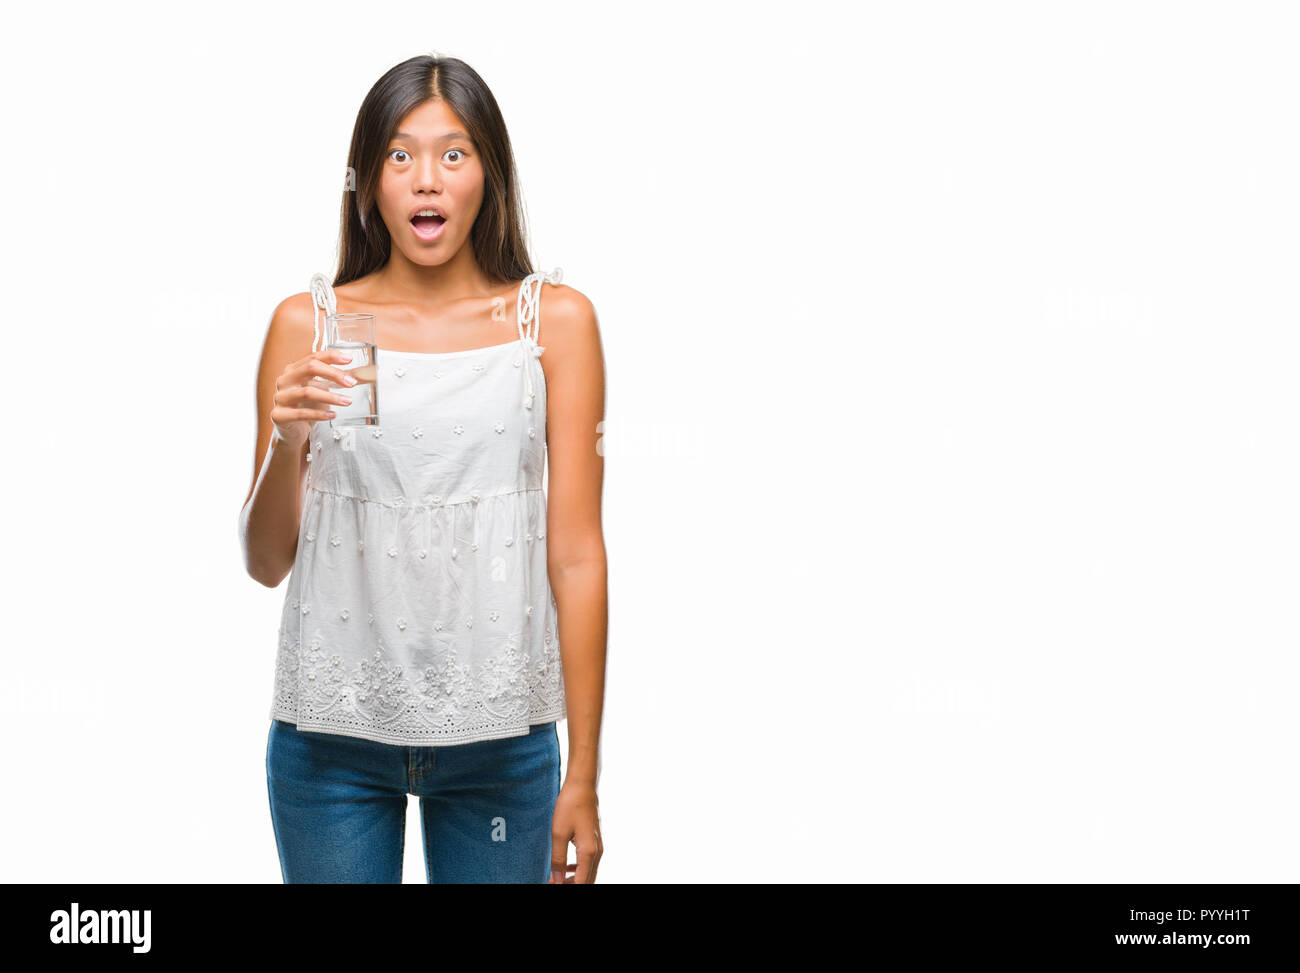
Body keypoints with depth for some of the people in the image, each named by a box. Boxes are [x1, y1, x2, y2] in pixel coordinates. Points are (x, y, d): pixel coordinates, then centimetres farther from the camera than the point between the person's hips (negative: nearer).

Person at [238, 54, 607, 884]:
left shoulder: (556, 321, 0)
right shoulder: (307, 324, 1)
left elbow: (577, 554, -2)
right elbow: (266, 562, 4)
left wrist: (584, 777, -4)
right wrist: (285, 443, -16)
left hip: (500, 739, 0)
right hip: (332, 730, 1)